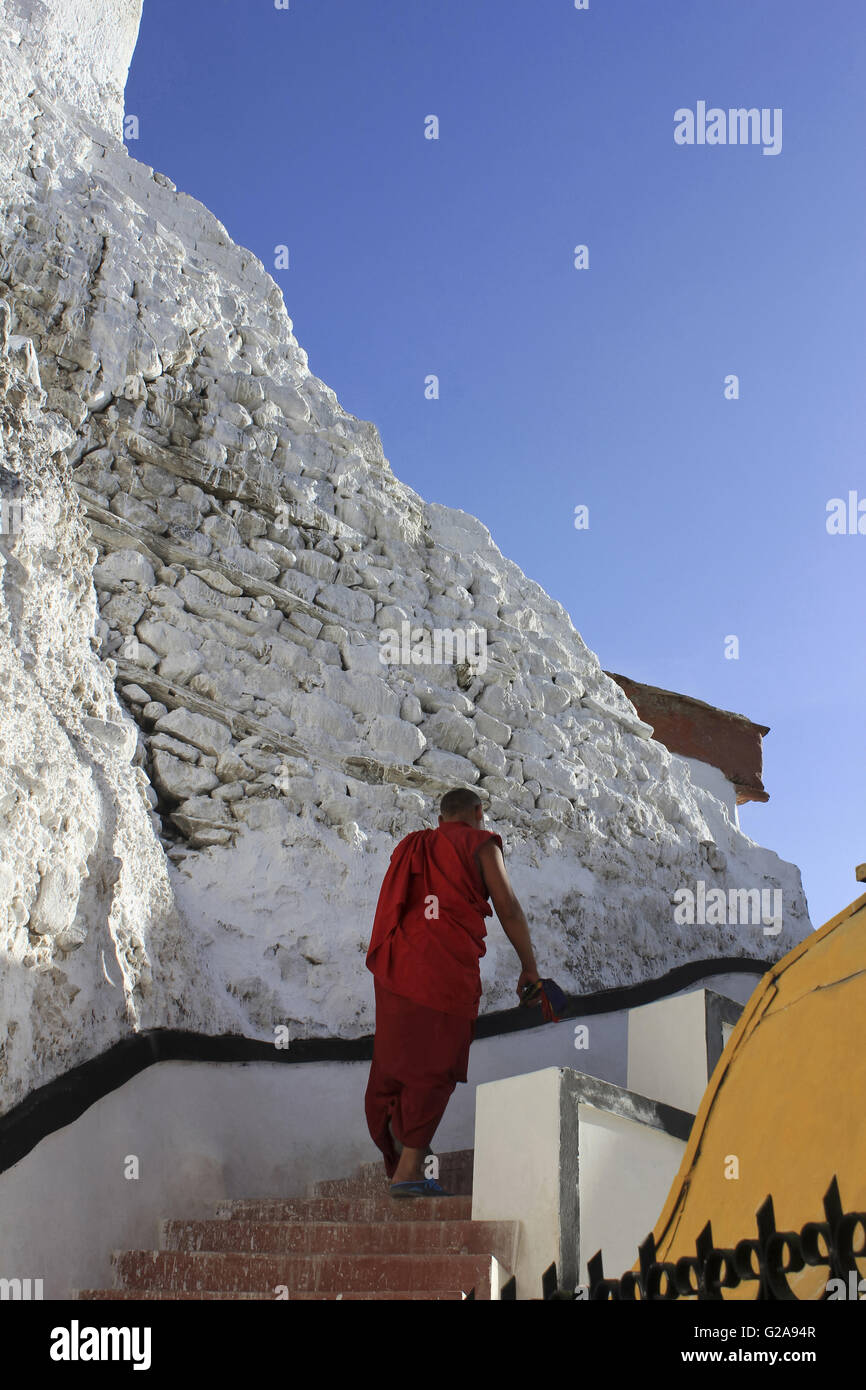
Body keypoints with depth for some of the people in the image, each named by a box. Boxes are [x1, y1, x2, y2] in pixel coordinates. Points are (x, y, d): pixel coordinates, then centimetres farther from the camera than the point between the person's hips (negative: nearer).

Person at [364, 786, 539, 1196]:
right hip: (446, 969, -6)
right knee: (434, 1069, -3)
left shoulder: (410, 847, 24)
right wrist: (529, 966, 11)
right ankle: (409, 1170, -6)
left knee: (393, 1066, 12)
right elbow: (508, 908, 4)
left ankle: (397, 1164, 17)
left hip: (395, 970, 6)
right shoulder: (480, 844, 8)